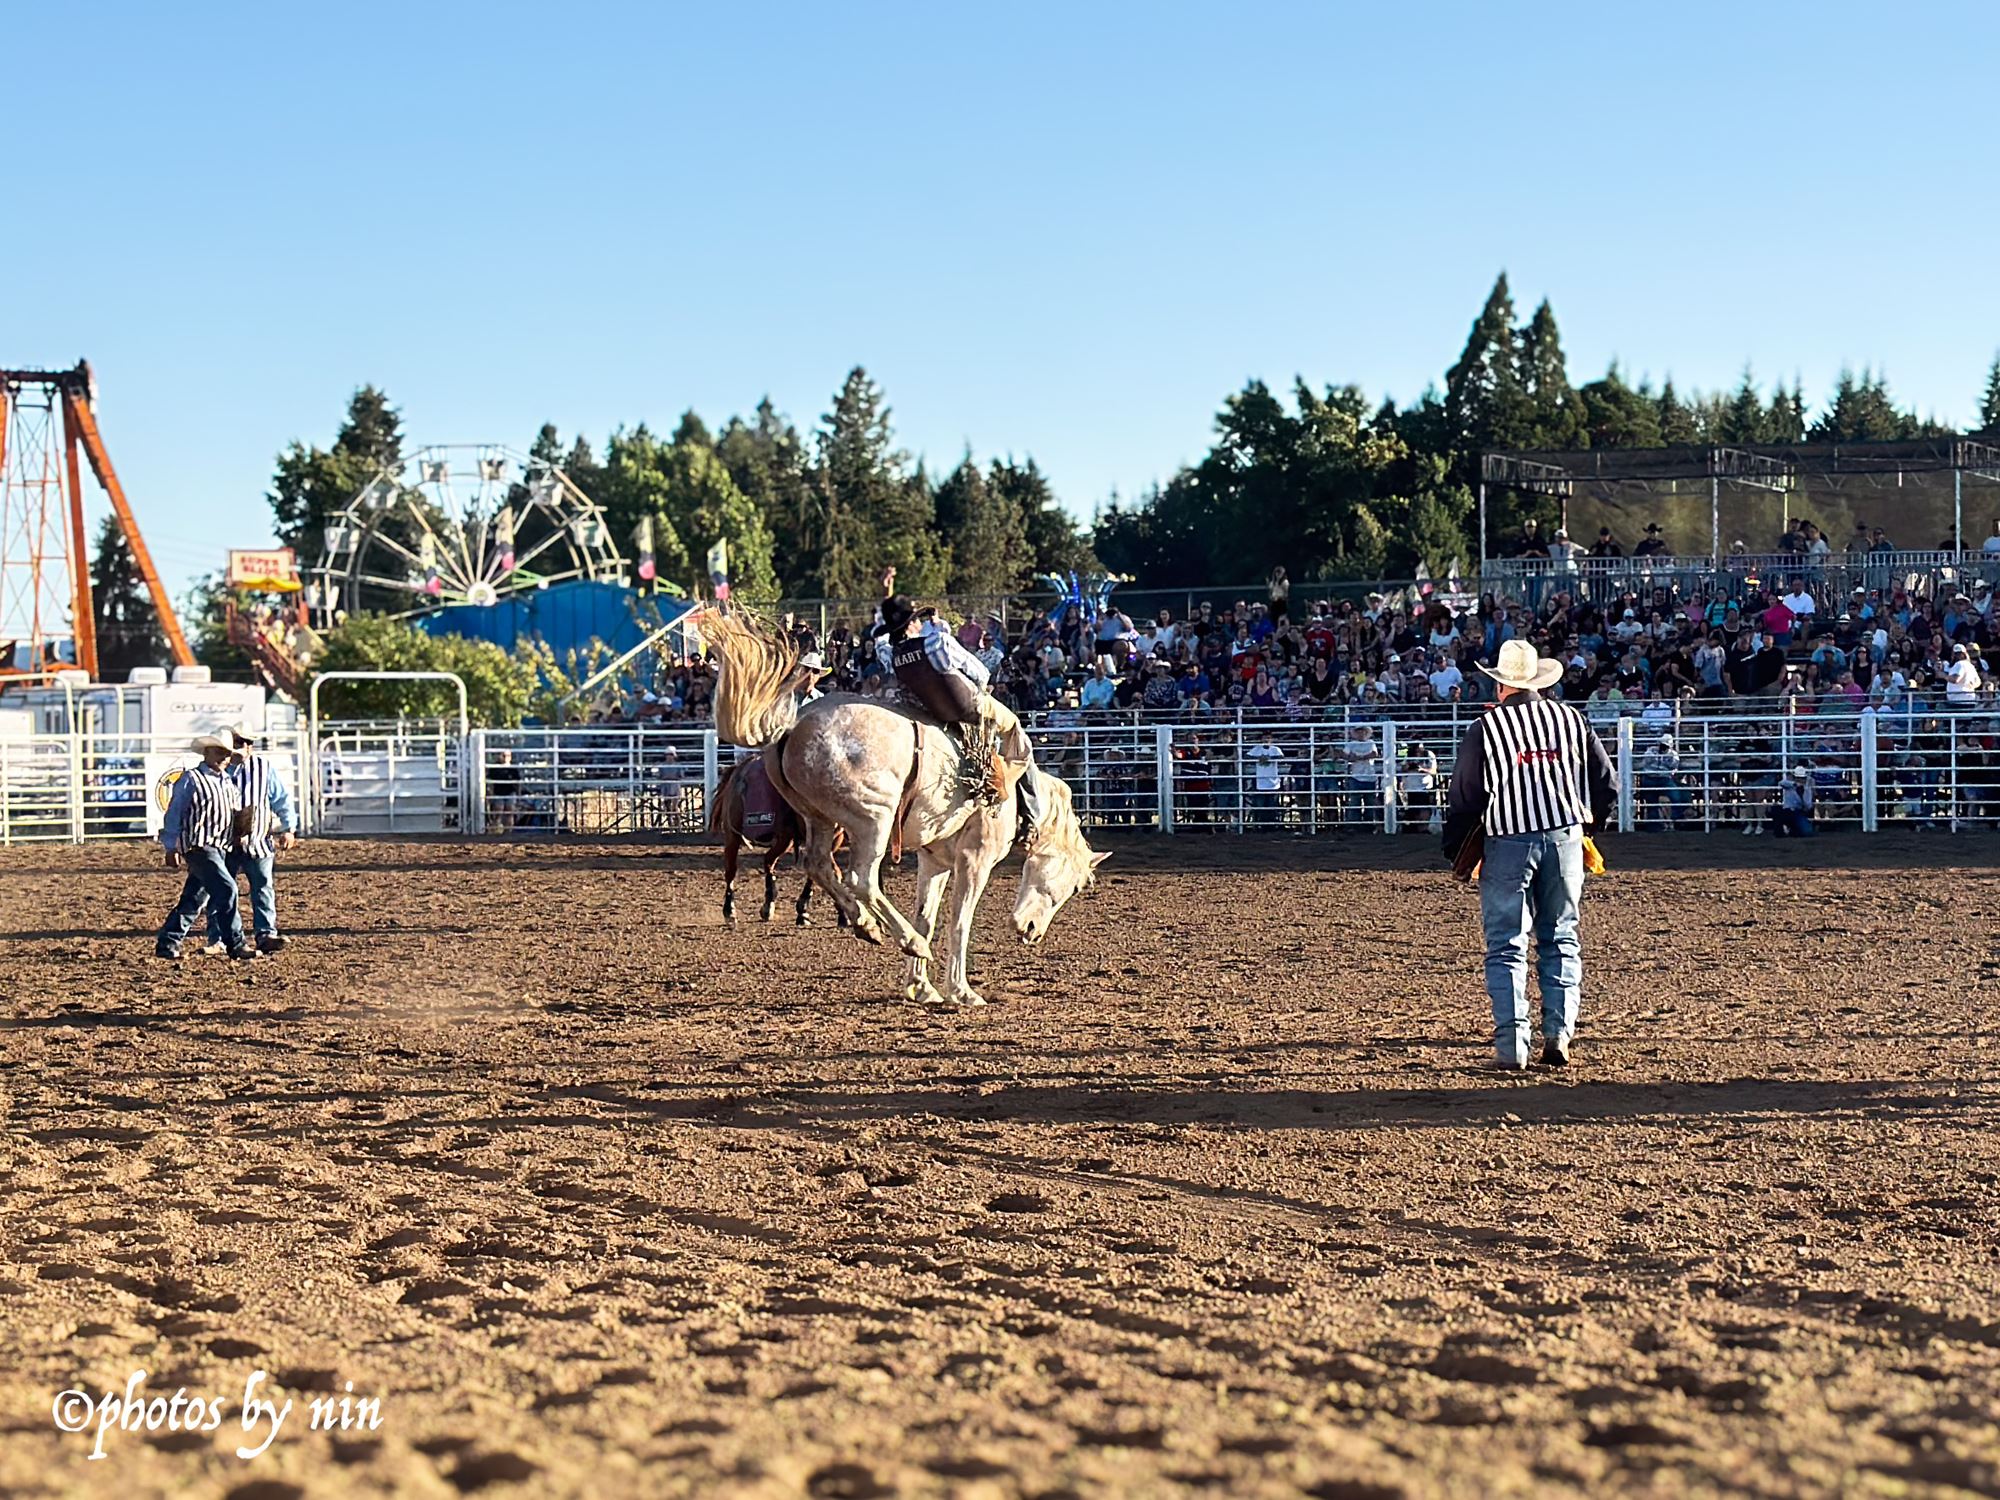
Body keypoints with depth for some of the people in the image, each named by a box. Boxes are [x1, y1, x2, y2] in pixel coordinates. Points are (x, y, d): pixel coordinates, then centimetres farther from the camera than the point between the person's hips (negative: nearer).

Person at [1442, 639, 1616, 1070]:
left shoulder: (1484, 728, -5)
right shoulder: (1570, 719, 4)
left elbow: (1464, 797, -4)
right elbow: (1607, 784, 8)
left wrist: (1456, 852, 8)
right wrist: (1590, 820, 25)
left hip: (1508, 843, -3)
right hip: (1566, 838, 3)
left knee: (1506, 946, 2)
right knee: (1560, 939, 13)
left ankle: (1511, 1045, -3)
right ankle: (1559, 1033, 7)